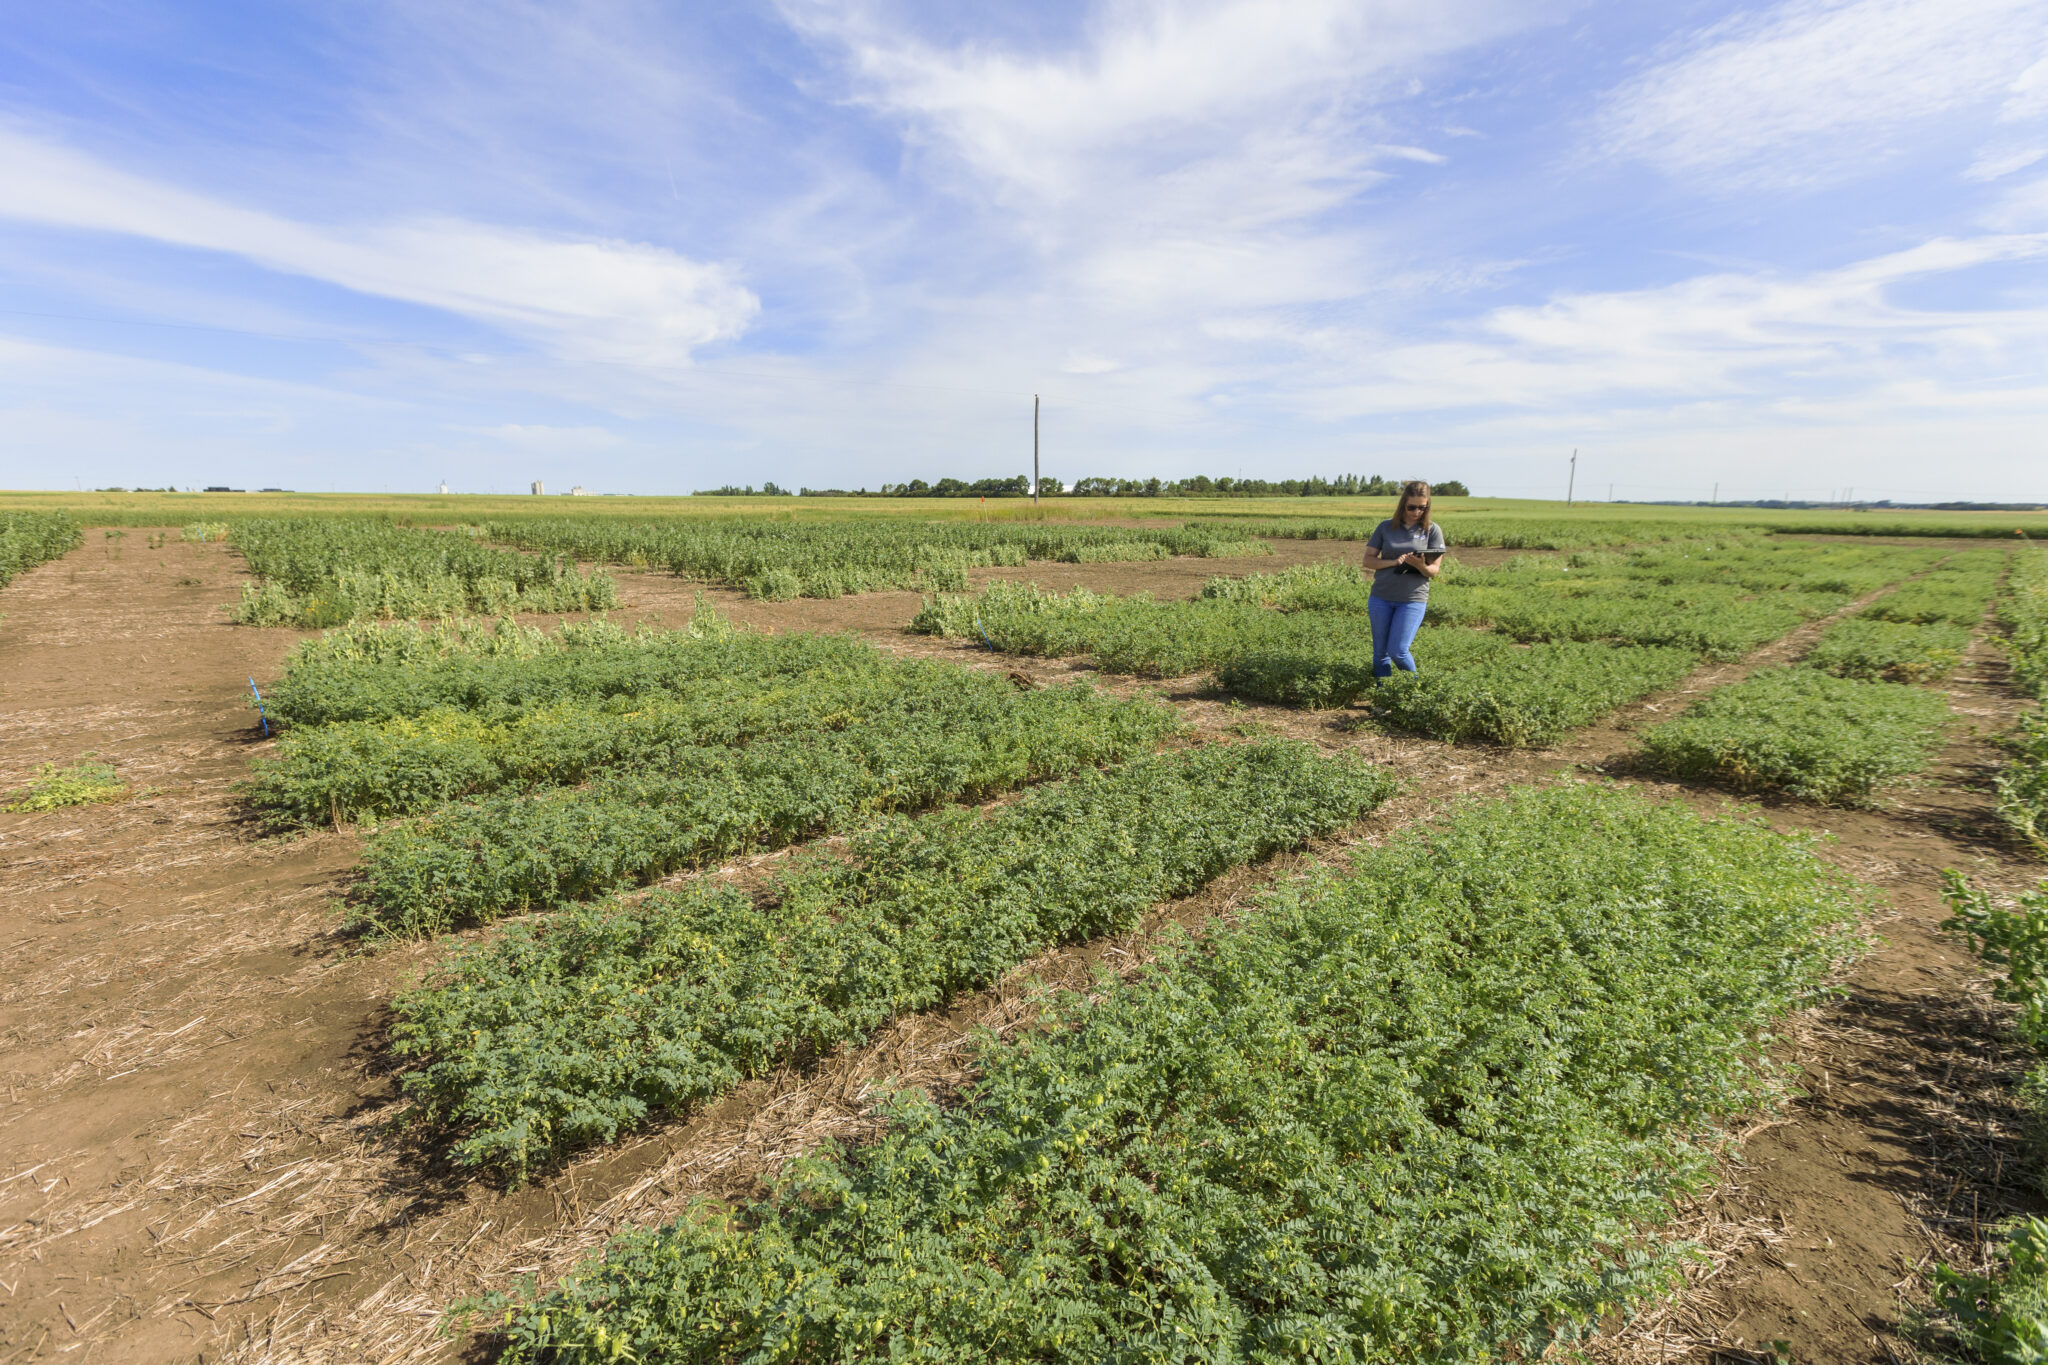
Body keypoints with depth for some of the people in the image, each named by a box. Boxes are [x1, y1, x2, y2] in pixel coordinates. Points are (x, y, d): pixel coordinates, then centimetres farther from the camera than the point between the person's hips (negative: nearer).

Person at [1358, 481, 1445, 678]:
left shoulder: (1432, 530, 1)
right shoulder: (1386, 527, 4)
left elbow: (1434, 571, -2)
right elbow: (1368, 559, 3)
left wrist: (1421, 566, -25)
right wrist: (1393, 562, -15)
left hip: (1413, 598, -2)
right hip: (1381, 597, 2)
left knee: (1398, 651, -9)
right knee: (1380, 653, 7)